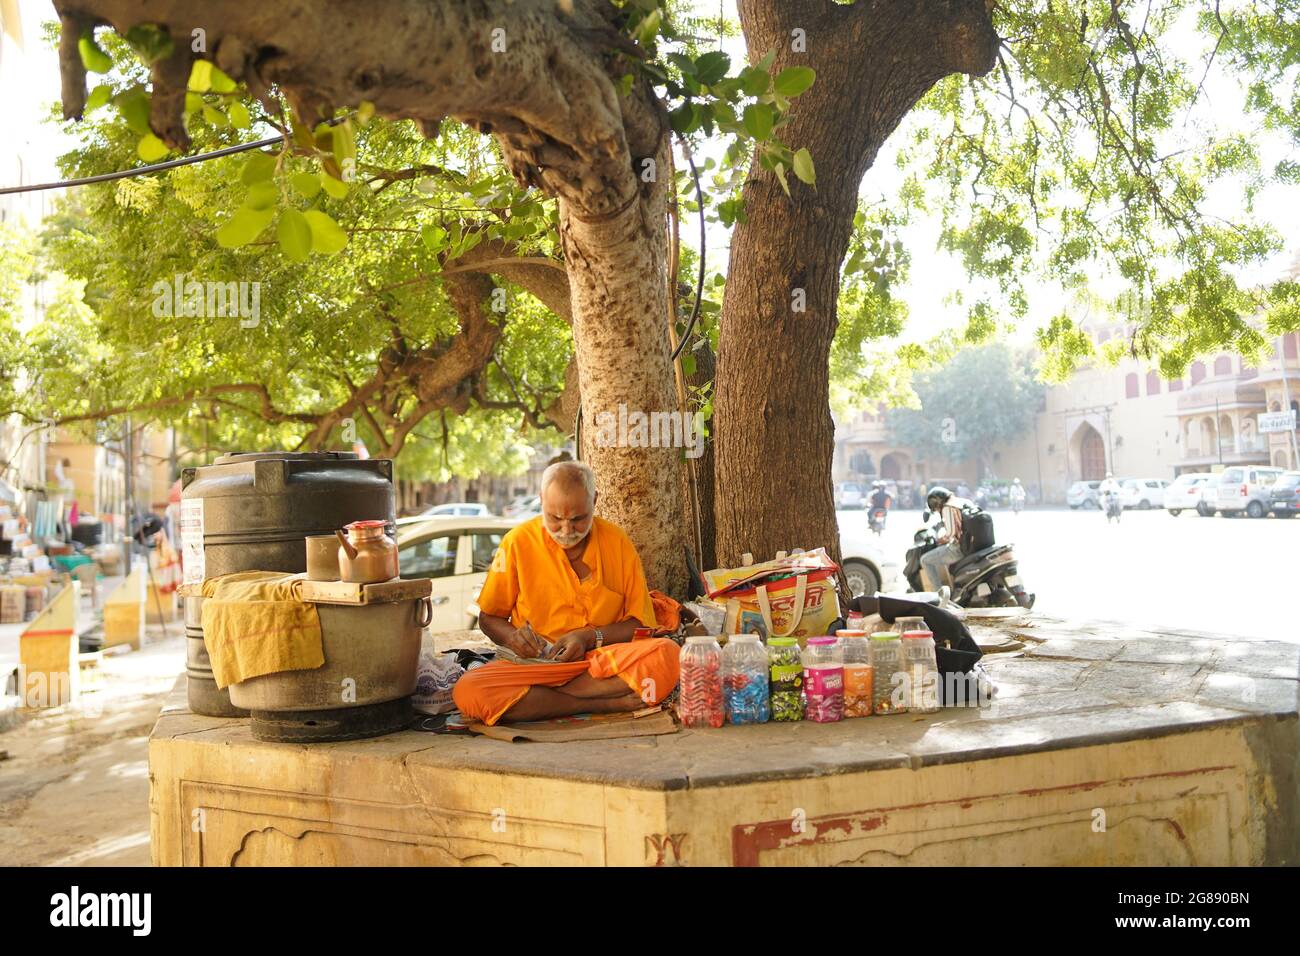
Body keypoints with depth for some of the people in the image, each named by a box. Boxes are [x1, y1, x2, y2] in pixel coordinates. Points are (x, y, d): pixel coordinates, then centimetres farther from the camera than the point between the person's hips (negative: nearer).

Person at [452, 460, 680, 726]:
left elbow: (641, 622, 5)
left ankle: (535, 697, -21)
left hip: (605, 662, 0)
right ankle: (605, 704, -23)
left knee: (667, 656, -31)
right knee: (468, 691, -31)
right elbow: (488, 618, 11)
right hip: (534, 663, 0)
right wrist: (511, 635, -12)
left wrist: (590, 637, -12)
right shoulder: (518, 542, 0)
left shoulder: (616, 541, 3)